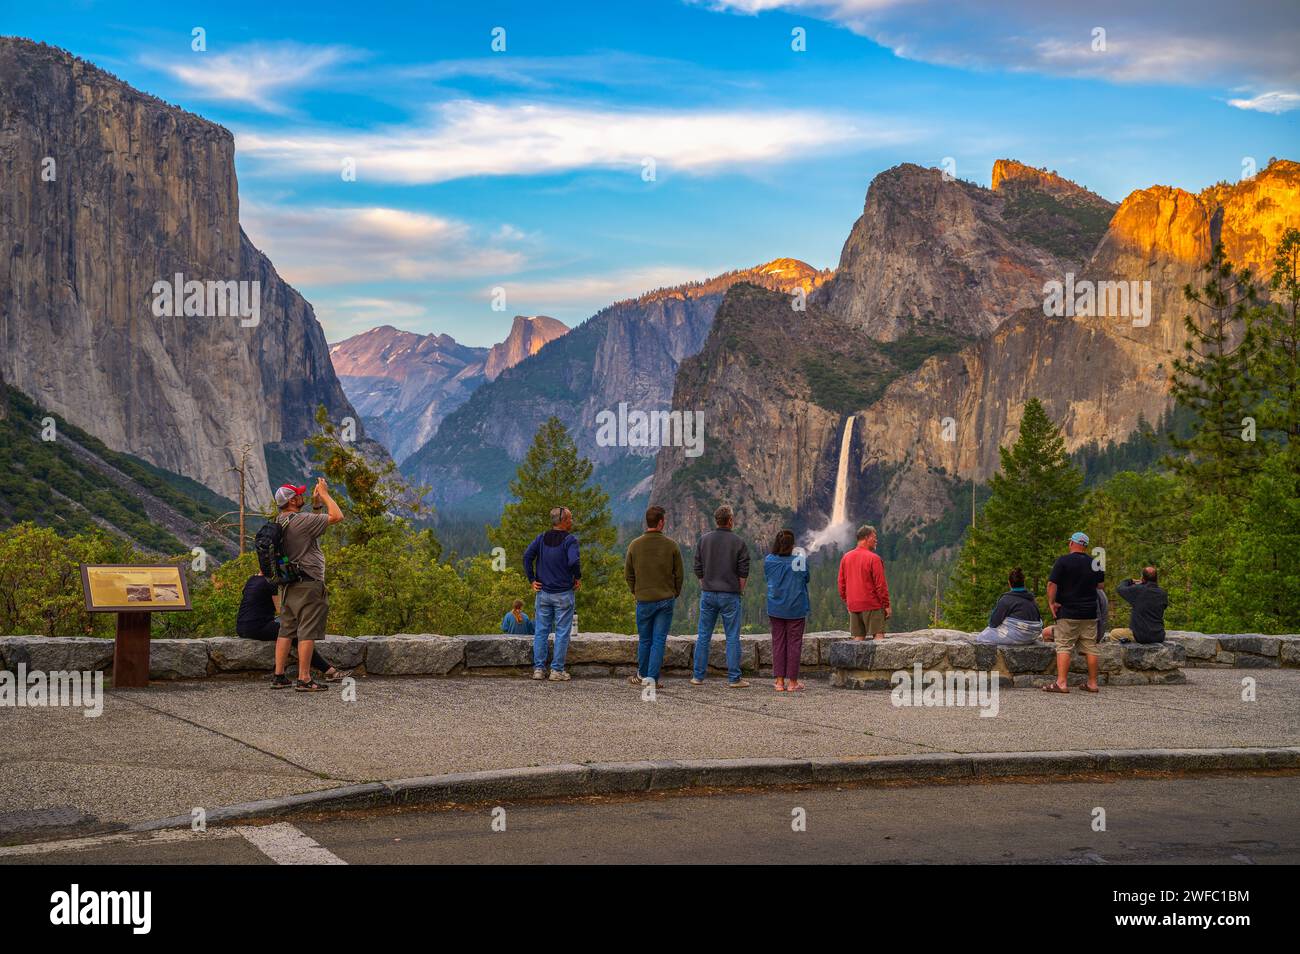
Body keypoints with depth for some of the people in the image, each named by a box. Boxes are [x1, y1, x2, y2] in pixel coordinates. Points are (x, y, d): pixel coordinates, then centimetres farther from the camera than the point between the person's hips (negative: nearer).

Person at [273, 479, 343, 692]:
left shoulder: (279, 522, 10)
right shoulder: (302, 520, -17)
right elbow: (337, 516, -14)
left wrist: (315, 501, 22)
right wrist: (324, 494, -2)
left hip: (289, 584, 9)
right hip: (308, 584, -9)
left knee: (286, 630, 12)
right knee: (307, 632, -6)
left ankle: (279, 675, 14)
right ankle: (304, 680, -8)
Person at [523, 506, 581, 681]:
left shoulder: (541, 538, 5)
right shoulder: (569, 540, -11)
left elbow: (527, 556, -5)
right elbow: (574, 561, -24)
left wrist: (531, 580, 0)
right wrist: (578, 578, -7)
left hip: (543, 592, 4)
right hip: (563, 594, -4)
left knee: (541, 631, 9)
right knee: (562, 632, 3)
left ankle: (538, 669, 9)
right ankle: (557, 670, 2)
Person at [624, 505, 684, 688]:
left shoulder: (635, 545, -3)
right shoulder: (671, 545, -6)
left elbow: (628, 573, 4)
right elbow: (679, 573, 0)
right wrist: (675, 593, 13)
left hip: (644, 599, 1)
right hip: (666, 599, -1)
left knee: (645, 640, 14)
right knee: (659, 640, 3)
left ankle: (642, 675, 26)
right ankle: (652, 677, 1)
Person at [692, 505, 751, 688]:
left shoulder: (704, 540, 2)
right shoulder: (738, 542, -7)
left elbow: (698, 569, 5)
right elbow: (743, 572, -6)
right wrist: (740, 590, 7)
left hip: (708, 594, 3)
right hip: (730, 595, -3)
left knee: (703, 636, 9)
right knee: (732, 637, 1)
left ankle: (698, 676, 10)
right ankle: (734, 678, 1)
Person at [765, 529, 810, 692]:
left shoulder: (769, 561, -6)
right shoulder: (801, 560, -11)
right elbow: (806, 579, 4)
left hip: (775, 609, 2)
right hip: (796, 609, -2)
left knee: (778, 643, 9)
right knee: (794, 643, 6)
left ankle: (779, 681, 8)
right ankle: (792, 681, 7)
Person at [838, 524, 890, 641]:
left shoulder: (846, 557, 8)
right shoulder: (873, 558, -11)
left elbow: (841, 584, 12)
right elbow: (881, 584, -11)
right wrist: (886, 605, -4)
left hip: (853, 606, 6)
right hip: (872, 606, -6)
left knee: (858, 638, 7)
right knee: (878, 635, -6)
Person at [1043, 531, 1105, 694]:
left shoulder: (1063, 561, -9)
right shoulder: (1095, 563, 8)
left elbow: (1052, 584, -15)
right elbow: (1101, 585, 20)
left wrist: (1051, 602, -5)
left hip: (1068, 613, -5)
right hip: (1090, 613, 5)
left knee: (1064, 647, -5)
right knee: (1090, 648, 9)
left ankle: (1061, 683, -12)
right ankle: (1092, 683, 11)